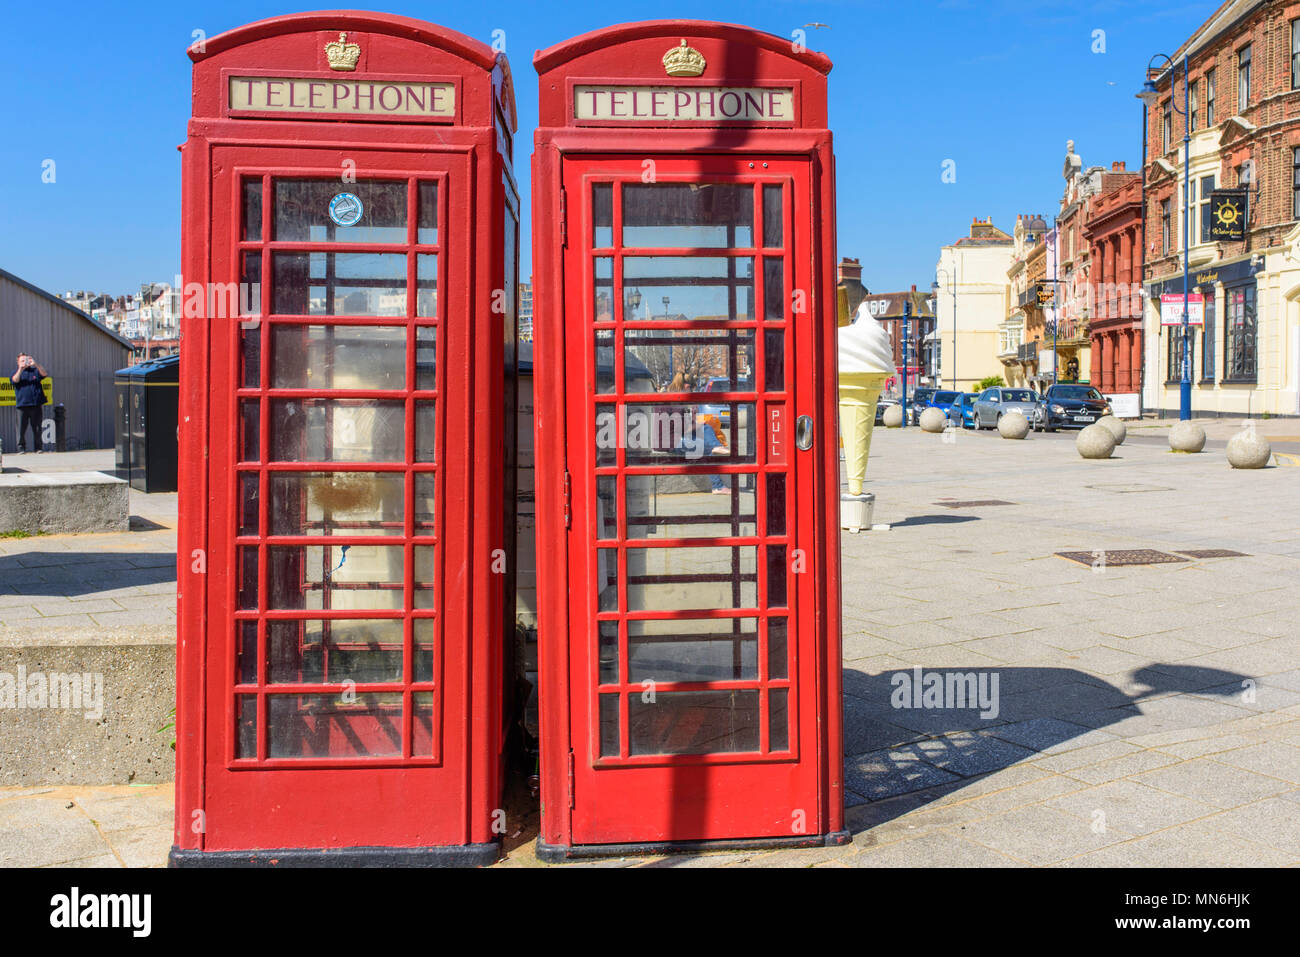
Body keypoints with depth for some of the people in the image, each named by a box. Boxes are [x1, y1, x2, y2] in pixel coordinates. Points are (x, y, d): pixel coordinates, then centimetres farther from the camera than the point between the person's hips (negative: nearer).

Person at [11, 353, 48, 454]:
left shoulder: (35, 370, 14)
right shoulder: (16, 372, 12)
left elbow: (44, 374, -5)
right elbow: (15, 380, -8)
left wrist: (36, 364, -19)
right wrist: (21, 369, -19)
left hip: (36, 404, 1)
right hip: (22, 405, -1)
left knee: (37, 428, 3)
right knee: (21, 428, -2)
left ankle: (38, 448, 9)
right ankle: (21, 448, 3)